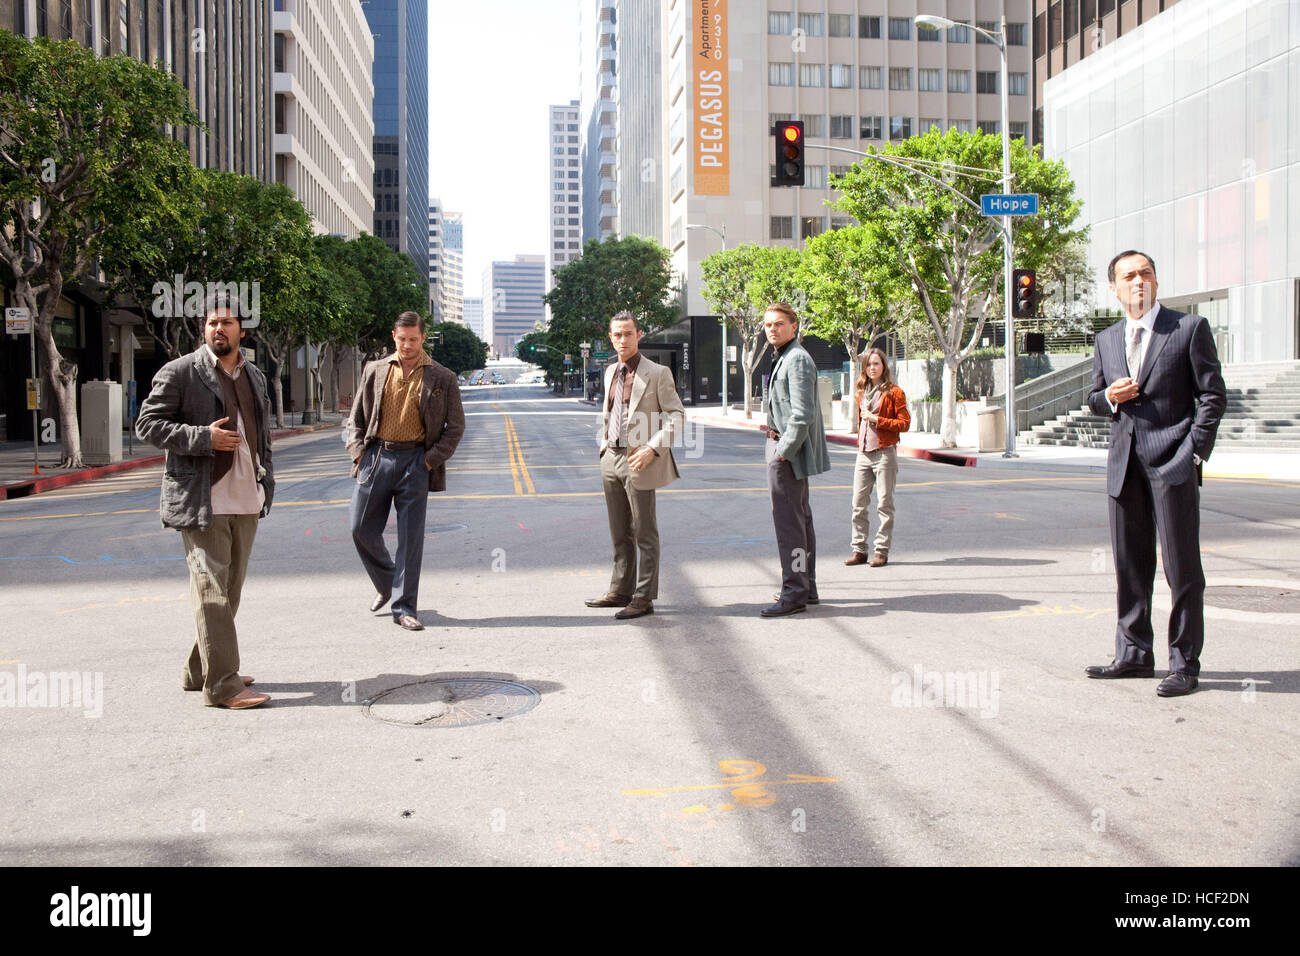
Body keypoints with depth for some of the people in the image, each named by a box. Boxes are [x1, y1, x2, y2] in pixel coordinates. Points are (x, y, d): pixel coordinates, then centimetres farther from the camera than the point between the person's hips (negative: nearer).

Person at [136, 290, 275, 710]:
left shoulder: (254, 375, 16)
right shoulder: (179, 372, -4)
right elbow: (147, 424, -6)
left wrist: (266, 481, 16)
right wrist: (204, 438, -17)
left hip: (246, 502, 7)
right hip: (202, 502, -7)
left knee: (229, 592, 12)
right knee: (212, 592, -6)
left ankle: (199, 671, 25)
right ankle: (221, 686, -3)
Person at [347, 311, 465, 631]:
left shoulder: (442, 378, 3)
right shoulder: (375, 371, 10)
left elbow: (456, 426, 5)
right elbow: (356, 418, 15)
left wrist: (431, 460, -5)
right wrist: (358, 452, 1)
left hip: (415, 461, -3)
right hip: (375, 457, 3)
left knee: (410, 538, -2)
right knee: (361, 529, 3)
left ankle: (405, 608, 7)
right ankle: (385, 584, 29)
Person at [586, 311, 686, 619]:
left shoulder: (657, 373, -8)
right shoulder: (610, 372, 13)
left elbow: (677, 415, -10)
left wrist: (652, 448, -19)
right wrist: (603, 442, 13)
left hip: (638, 461, -7)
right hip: (611, 458, 7)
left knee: (644, 534, 0)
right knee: (619, 533, 15)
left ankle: (644, 598, 6)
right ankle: (620, 591, 25)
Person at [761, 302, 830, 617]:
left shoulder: (797, 359, -15)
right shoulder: (783, 358, 18)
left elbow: (803, 414, -21)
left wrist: (784, 452, -20)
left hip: (791, 451, -11)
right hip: (784, 447, 11)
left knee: (788, 520, -10)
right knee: (800, 517, 15)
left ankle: (794, 593, -7)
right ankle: (806, 587, 24)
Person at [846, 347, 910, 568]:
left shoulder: (894, 392, -3)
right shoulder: (861, 393, 16)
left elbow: (905, 423, -8)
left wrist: (877, 419, -13)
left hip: (885, 453, -6)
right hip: (863, 454, 6)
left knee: (884, 504, -2)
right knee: (859, 503, 4)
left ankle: (881, 551, 4)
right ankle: (859, 549, 11)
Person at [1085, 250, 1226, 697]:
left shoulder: (1190, 328, 0)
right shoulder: (1106, 340, 15)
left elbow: (1213, 395, -2)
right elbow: (1093, 399, 23)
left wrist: (1194, 452, -10)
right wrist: (1109, 396, -1)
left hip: (1173, 464, -5)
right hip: (1125, 465, 5)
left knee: (1182, 568, -2)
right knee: (1130, 566, 11)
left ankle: (1185, 664, 5)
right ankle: (1134, 655, 21)